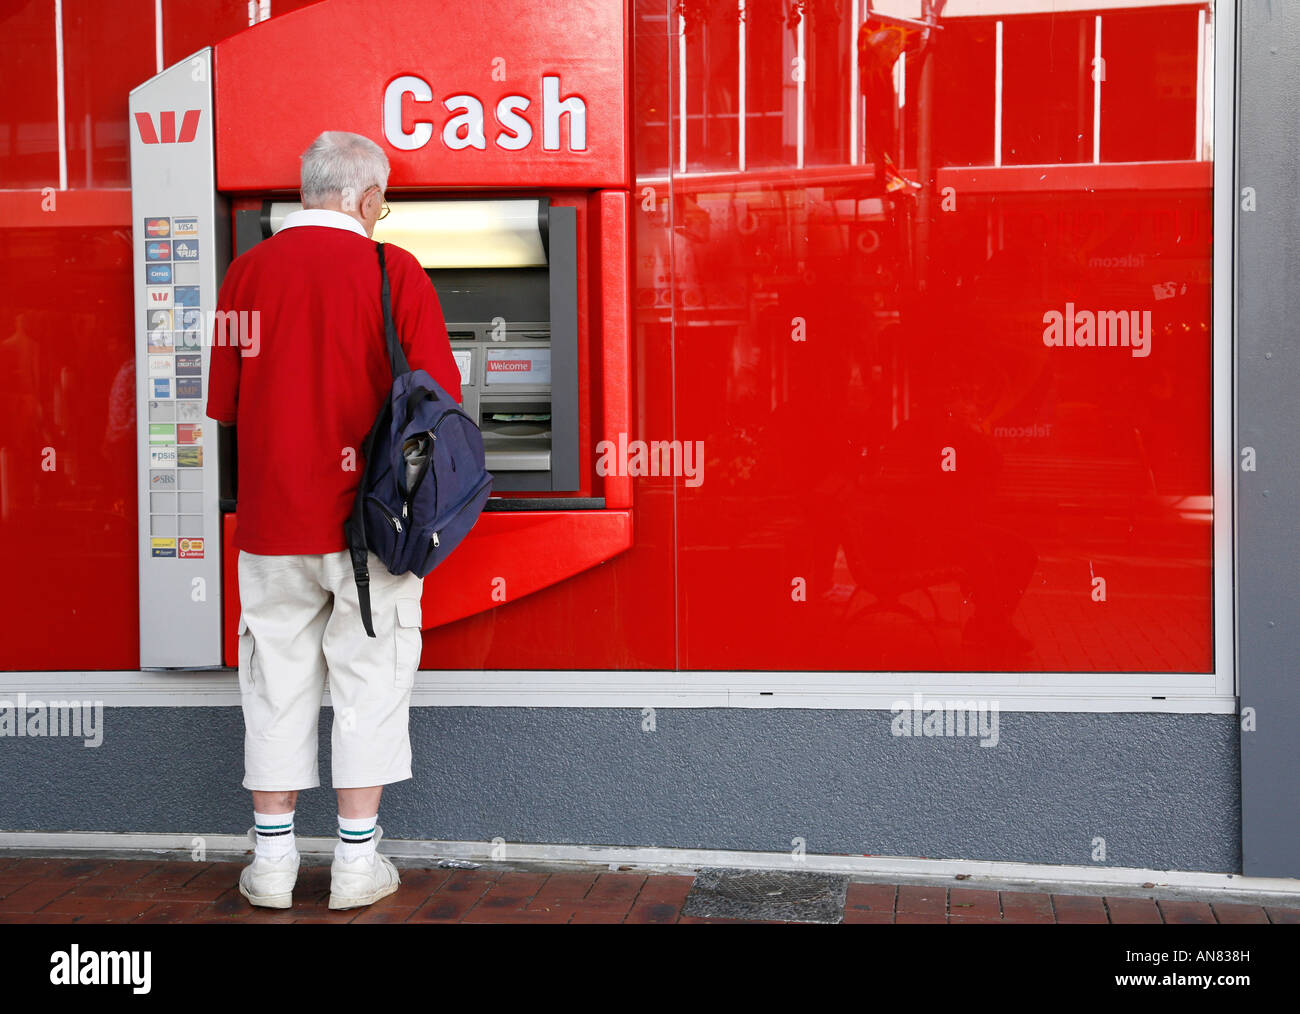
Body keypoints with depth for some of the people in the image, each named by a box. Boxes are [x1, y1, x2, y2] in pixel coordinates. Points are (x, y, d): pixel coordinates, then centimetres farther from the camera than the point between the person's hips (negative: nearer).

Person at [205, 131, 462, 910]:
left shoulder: (248, 272, 2)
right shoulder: (391, 270, -7)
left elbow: (225, 403, 7)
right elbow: (439, 397, -7)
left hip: (271, 519, 3)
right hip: (368, 518, -3)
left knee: (279, 680, 11)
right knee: (368, 678, 7)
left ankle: (273, 862, 20)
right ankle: (357, 862, 14)